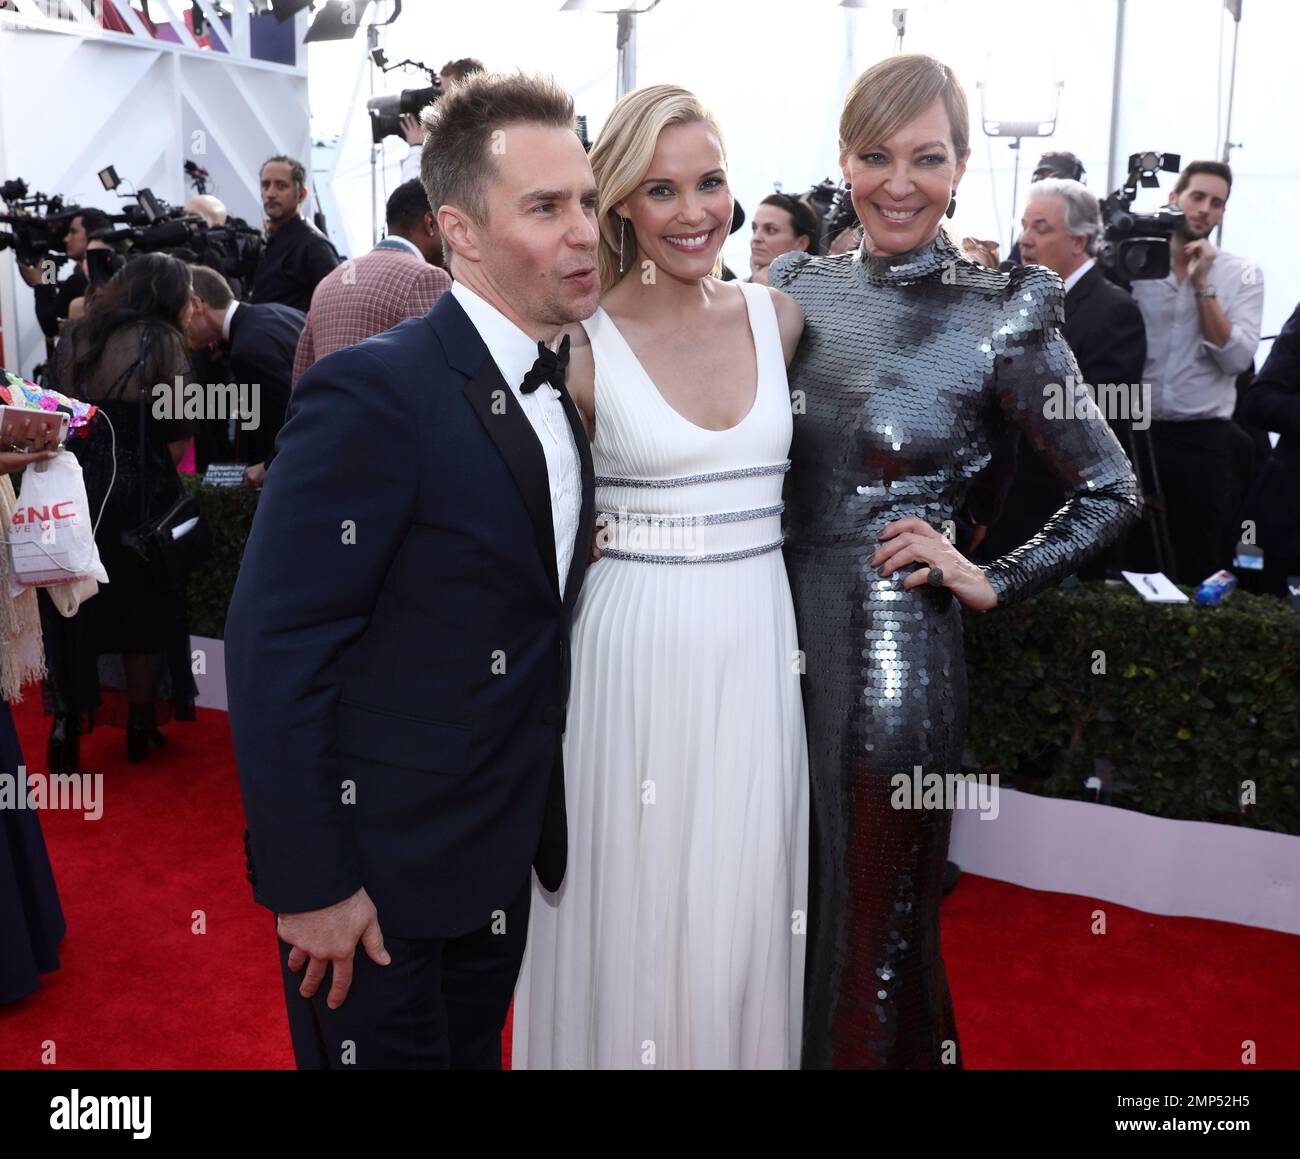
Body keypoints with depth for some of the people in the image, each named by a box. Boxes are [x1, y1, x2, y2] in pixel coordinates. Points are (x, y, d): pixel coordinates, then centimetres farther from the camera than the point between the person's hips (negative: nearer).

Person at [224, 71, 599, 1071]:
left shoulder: (557, 391, 4)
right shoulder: (373, 391, -20)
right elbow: (273, 649, -21)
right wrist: (311, 883, -19)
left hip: (501, 858, 7)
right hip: (377, 873, -7)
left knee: (473, 1050, 23)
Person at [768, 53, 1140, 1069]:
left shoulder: (1004, 318, -9)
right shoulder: (799, 286, 4)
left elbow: (1112, 493, -2)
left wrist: (991, 584, -8)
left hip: (896, 654, -4)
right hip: (779, 633, 5)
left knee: (873, 929, 11)